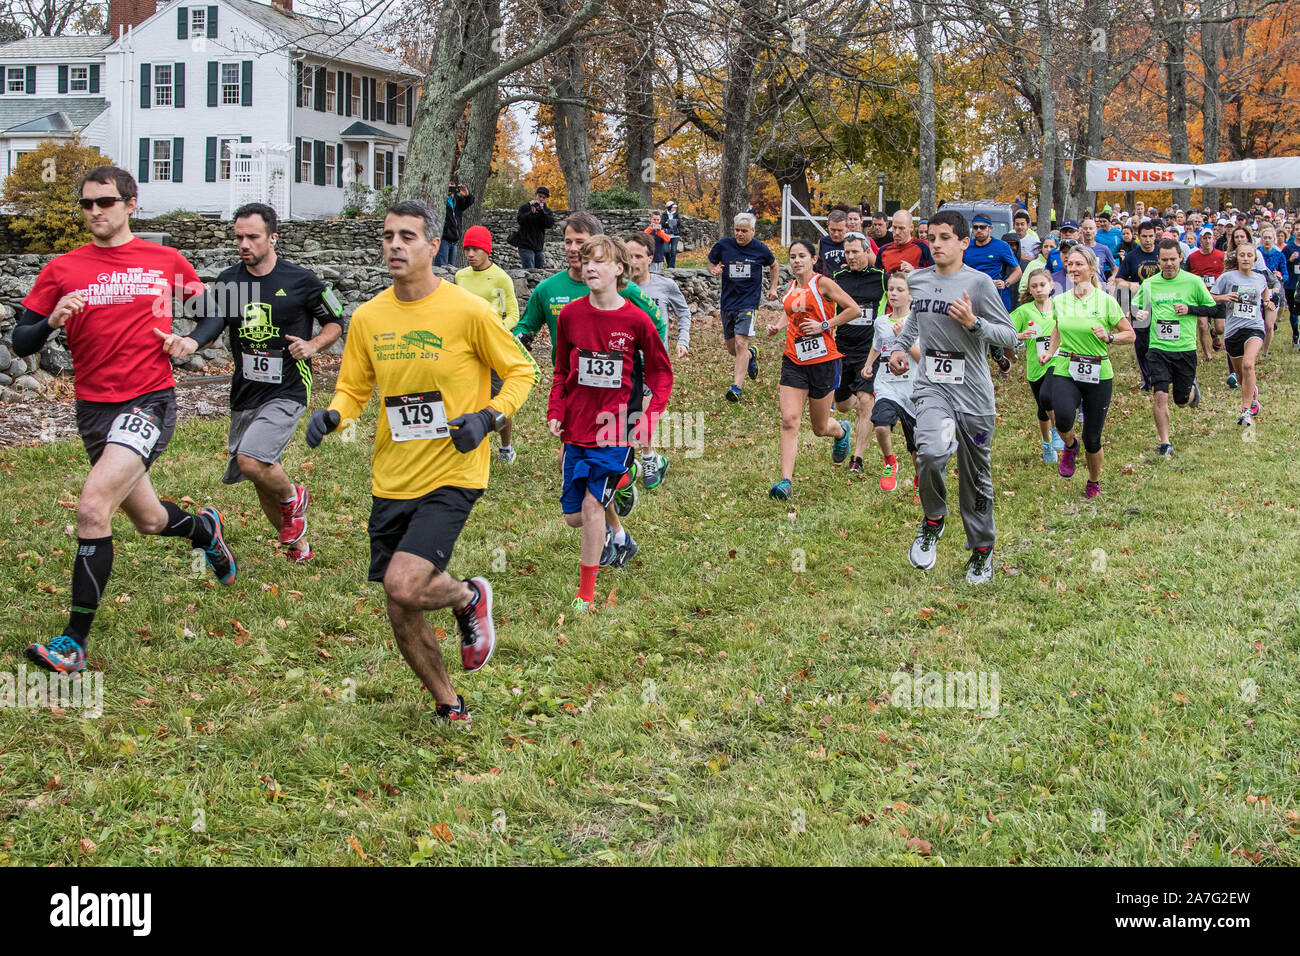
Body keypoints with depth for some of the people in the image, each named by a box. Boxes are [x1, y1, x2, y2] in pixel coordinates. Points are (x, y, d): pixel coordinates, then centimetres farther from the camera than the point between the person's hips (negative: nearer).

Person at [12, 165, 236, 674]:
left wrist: (189, 341, -6)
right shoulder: (61, 270, 5)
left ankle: (74, 642, -16)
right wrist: (53, 321, -18)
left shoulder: (167, 262, 3)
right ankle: (204, 527, 56)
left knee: (93, 507, -22)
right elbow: (21, 342, 3)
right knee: (149, 520, 18)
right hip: (93, 408, 4)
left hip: (150, 400, -4)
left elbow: (211, 316, 15)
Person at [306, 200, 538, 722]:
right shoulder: (368, 317, 3)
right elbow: (354, 389, 14)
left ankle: (469, 597, 12)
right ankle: (449, 707, 31)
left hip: (452, 475, -5)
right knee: (401, 616, 8)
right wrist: (331, 415, -7)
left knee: (403, 585, -22)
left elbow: (521, 371, 1)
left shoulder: (469, 311, -9)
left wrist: (488, 417, -15)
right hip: (390, 482, 5)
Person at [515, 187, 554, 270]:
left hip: (540, 248, 5)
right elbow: (520, 220, -14)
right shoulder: (525, 207, 2)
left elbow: (550, 224, -8)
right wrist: (532, 212, -25)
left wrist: (541, 211, -18)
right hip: (526, 247, -5)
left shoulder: (547, 211, 11)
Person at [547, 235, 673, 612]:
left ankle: (586, 593, 1)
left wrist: (648, 421, -8)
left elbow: (661, 373, 3)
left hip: (615, 428, -3)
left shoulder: (636, 320, -8)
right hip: (576, 428, 4)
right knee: (573, 516, 6)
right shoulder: (570, 314, 0)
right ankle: (616, 535, 40)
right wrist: (555, 413, 1)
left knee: (592, 504, -12)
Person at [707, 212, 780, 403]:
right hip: (727, 302, 4)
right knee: (731, 348, 13)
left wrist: (772, 288, 11)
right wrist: (714, 270, -8)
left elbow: (774, 266, 18)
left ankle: (736, 387, -20)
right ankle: (751, 354, 48)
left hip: (748, 303, -4)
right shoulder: (723, 245, -1)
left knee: (740, 343, -20)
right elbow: (711, 263, 14)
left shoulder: (760, 249, -2)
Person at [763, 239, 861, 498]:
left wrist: (824, 325, -15)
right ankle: (786, 480, -14)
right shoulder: (790, 288, 9)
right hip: (794, 360, 4)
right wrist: (777, 326, 9)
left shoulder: (822, 283, -9)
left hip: (823, 360, -4)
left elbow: (854, 310, -10)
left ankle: (841, 431, 47)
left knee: (820, 428, 10)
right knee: (789, 421, -12)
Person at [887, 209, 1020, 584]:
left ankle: (982, 550, 28)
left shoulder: (978, 282, -8)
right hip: (931, 386, 2)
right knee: (931, 452, -27)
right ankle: (932, 521, 0)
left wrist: (973, 323, -21)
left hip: (973, 392, -2)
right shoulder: (917, 280, 6)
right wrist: (900, 345, 15)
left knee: (975, 476, 8)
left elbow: (1010, 337, -7)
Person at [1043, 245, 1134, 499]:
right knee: (1063, 418, -30)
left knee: (1092, 438, 5)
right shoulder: (1060, 301, 5)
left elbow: (1130, 334, 2)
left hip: (1098, 374, -1)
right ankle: (1070, 445, 6)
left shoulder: (1105, 300, -5)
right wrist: (1050, 352, 12)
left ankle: (1094, 482, 33)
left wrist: (1109, 337, -16)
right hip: (1065, 371, 1)